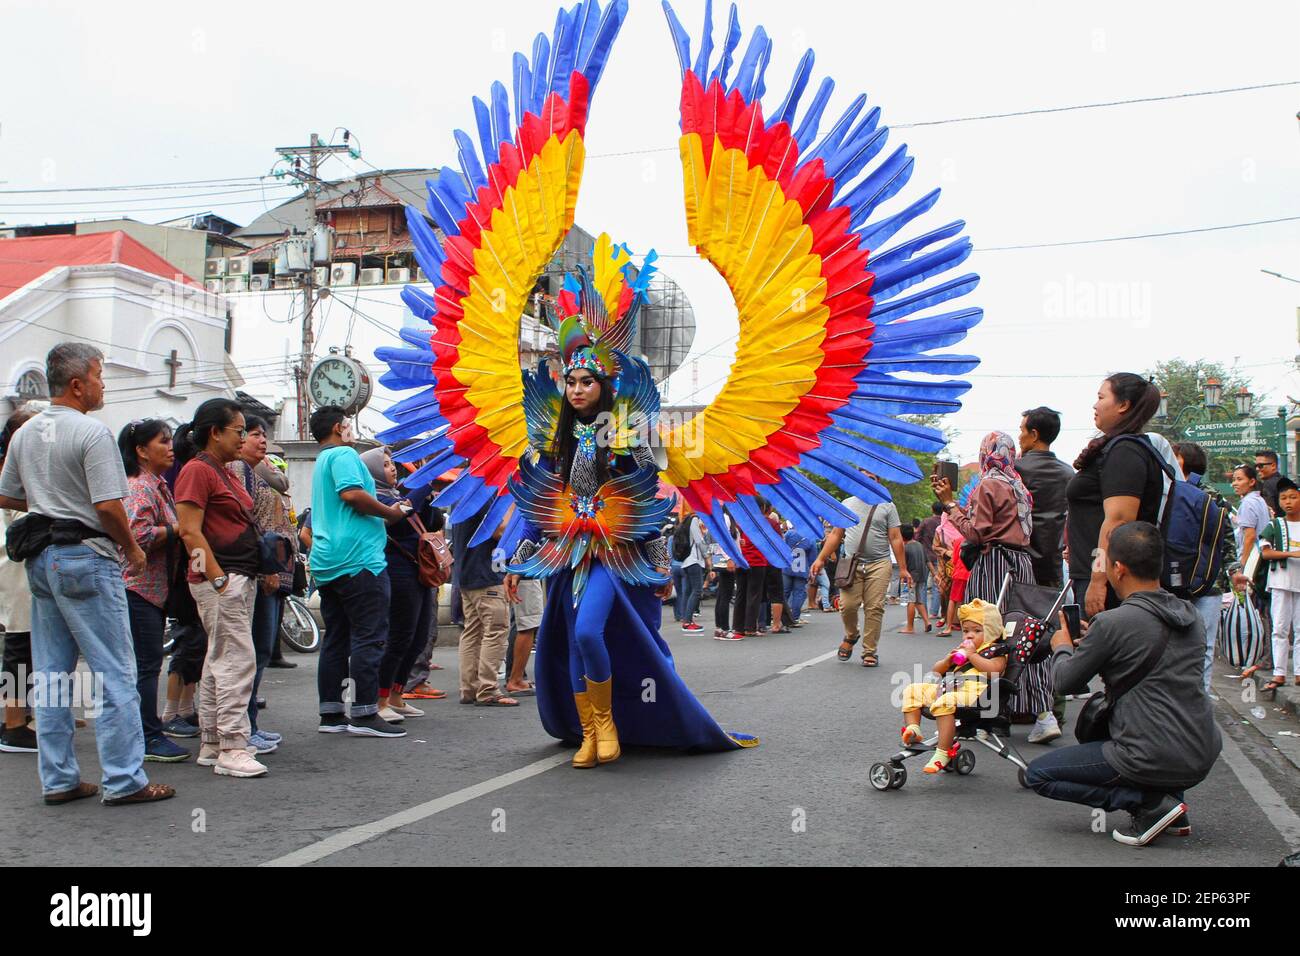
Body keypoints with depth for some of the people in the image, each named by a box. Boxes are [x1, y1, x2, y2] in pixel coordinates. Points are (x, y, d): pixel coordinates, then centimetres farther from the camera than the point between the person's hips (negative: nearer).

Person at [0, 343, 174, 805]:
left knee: (50, 675, 11)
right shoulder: (92, 432, -15)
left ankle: (58, 779, 18)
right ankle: (123, 779, 0)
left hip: (41, 559, 9)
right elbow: (108, 507, -19)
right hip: (86, 557, -8)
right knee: (115, 673, -3)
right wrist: (132, 549, -5)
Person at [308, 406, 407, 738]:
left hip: (328, 563, 10)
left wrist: (385, 512, 24)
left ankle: (331, 714, 13)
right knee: (369, 637, -7)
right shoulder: (343, 454, -6)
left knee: (335, 639, 11)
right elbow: (352, 493, -23)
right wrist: (390, 513, -10)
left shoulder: (321, 462, 24)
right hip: (358, 559, -10)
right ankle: (364, 714, -7)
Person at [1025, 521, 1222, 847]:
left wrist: (1062, 647, 17)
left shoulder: (1112, 623, -16)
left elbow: (1067, 682, -3)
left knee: (1038, 774, 7)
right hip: (1204, 756, 8)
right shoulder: (1191, 616, 6)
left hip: (1156, 761, -7)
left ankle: (1150, 803, -4)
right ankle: (1171, 797, 16)